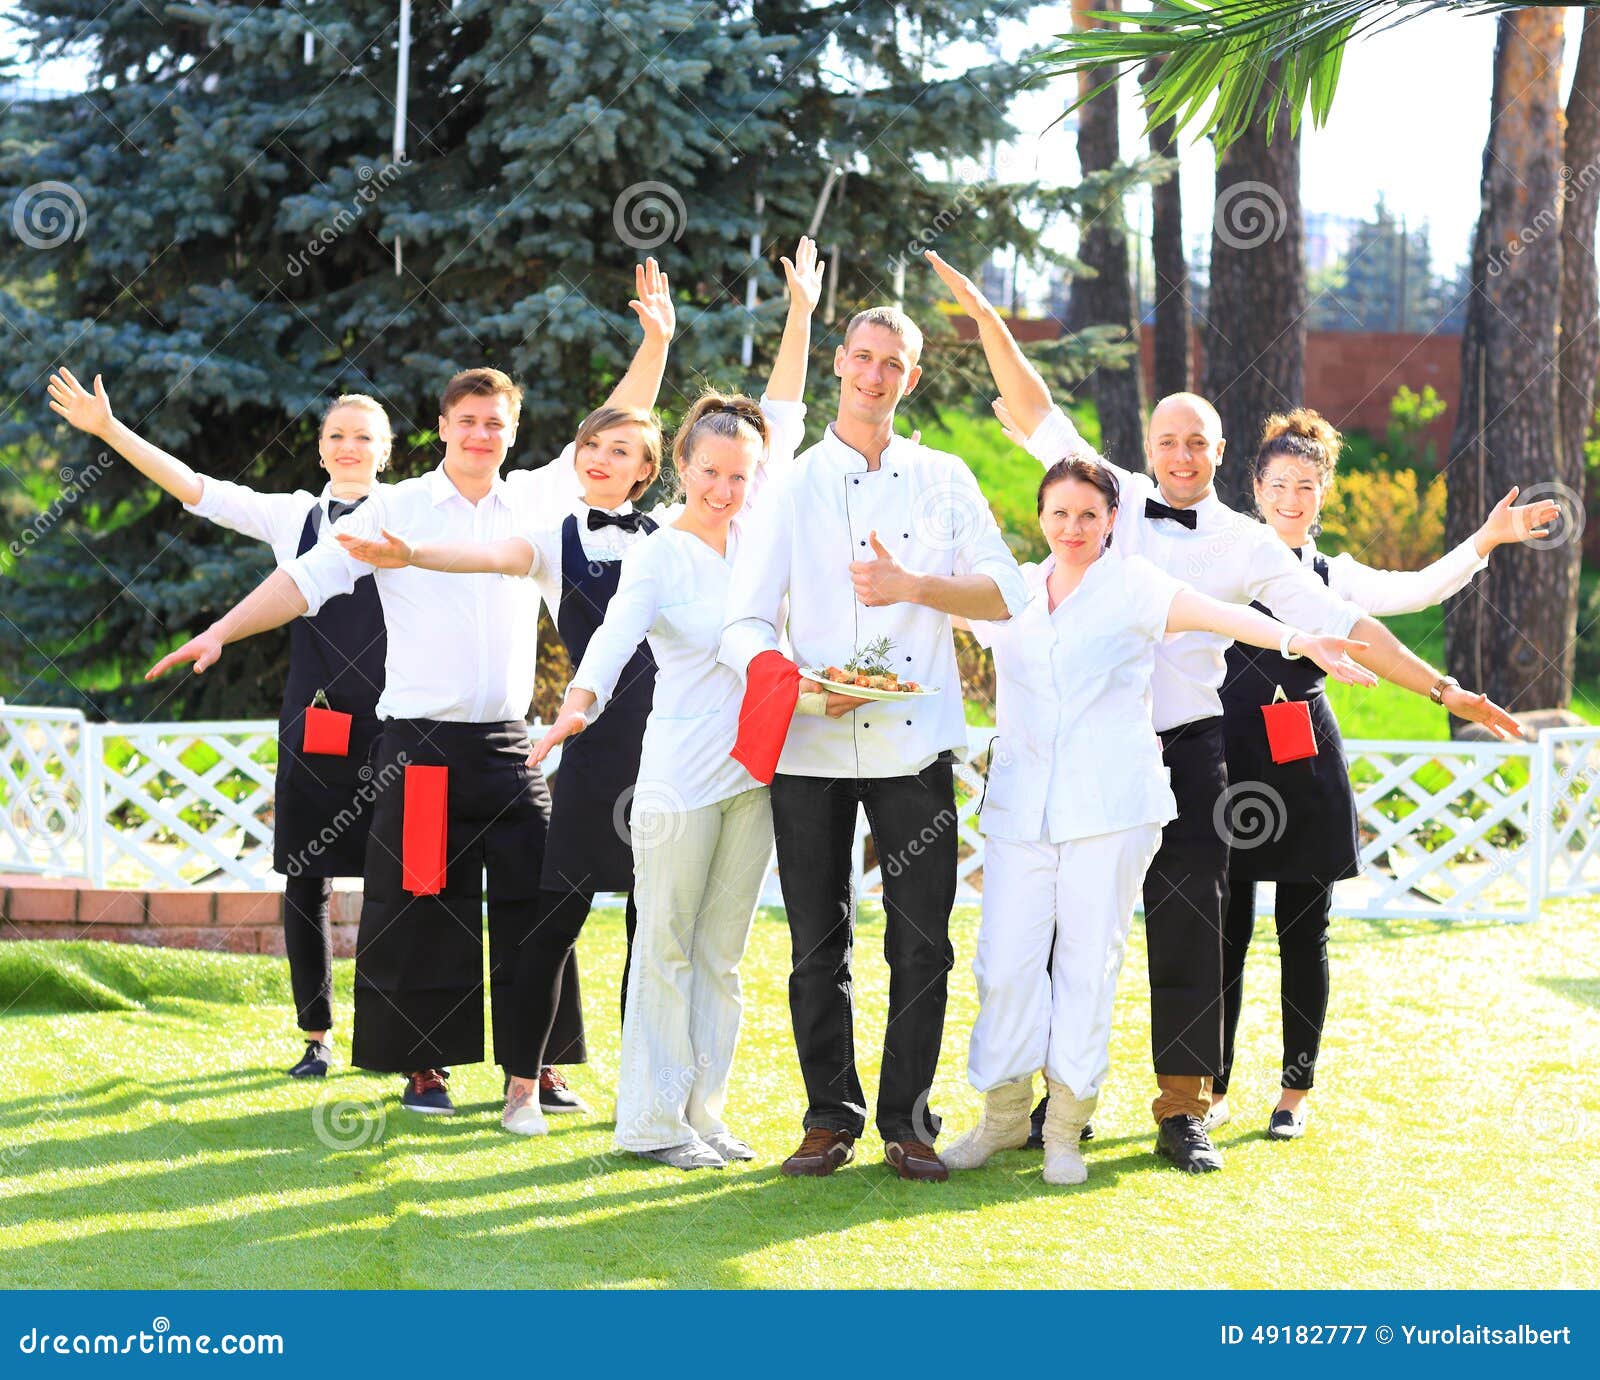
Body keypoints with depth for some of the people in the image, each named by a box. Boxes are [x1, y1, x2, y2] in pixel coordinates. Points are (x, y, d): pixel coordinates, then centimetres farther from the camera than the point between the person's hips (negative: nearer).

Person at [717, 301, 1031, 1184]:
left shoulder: (944, 480, 9)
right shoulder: (793, 488, 5)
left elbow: (1005, 593, 2)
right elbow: (744, 626, -1)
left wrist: (915, 586, -14)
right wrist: (800, 681, -20)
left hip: (913, 742, 1)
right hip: (811, 747, -1)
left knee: (922, 940, -1)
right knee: (818, 945, 2)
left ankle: (907, 1119, 8)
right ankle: (831, 1117, 13)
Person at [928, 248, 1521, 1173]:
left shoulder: (1248, 547, 6)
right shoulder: (1112, 499, 7)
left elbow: (1342, 624, 4)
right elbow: (1032, 410, 4)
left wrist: (1443, 690, 0)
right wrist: (984, 315, -4)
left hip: (1190, 745, 0)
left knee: (1190, 921, -2)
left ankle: (1184, 1107, 4)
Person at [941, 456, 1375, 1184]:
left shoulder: (1132, 585, 3)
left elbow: (1216, 614, -12)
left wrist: (1299, 641, -27)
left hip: (1109, 809, -2)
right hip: (1020, 808, 2)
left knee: (1089, 963, -1)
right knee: (1006, 962, -3)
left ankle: (1066, 1127, 8)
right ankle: (1003, 1114, 14)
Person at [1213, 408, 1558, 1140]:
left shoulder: (1332, 576, 8)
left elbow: (1415, 589, -6)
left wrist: (1486, 539, -16)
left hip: (1306, 766, 1)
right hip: (1230, 757, -1)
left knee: (1303, 932, 5)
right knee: (1226, 929, 1)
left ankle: (1295, 1088, 16)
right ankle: (1212, 1088, 11)